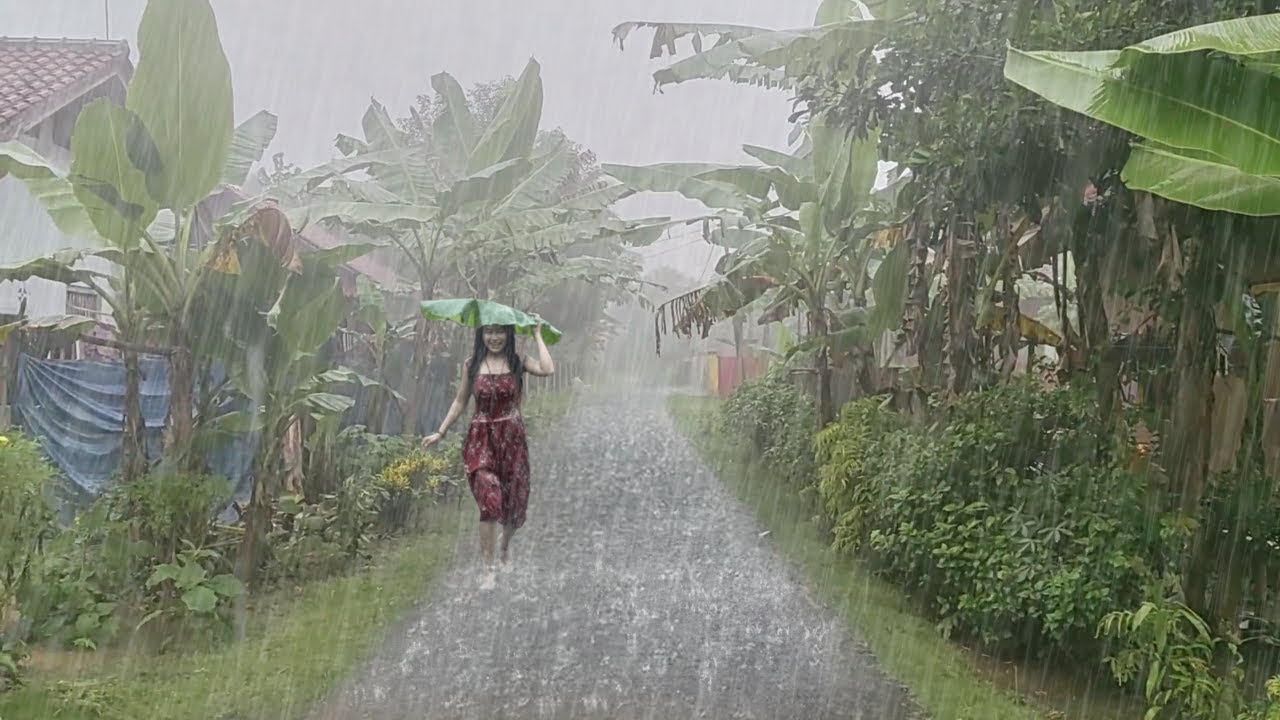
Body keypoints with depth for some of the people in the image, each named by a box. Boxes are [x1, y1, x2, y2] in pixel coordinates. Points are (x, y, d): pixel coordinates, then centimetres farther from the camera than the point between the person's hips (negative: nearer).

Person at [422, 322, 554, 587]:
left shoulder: (518, 361, 1)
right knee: (489, 501, -13)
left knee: (514, 500, 8)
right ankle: (488, 569, -5)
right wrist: (441, 432, 12)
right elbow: (460, 402, 14)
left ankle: (506, 544, 41)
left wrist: (537, 335, -9)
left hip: (512, 438, 0)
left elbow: (547, 369, -19)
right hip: (481, 439, 0)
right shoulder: (471, 364, 5)